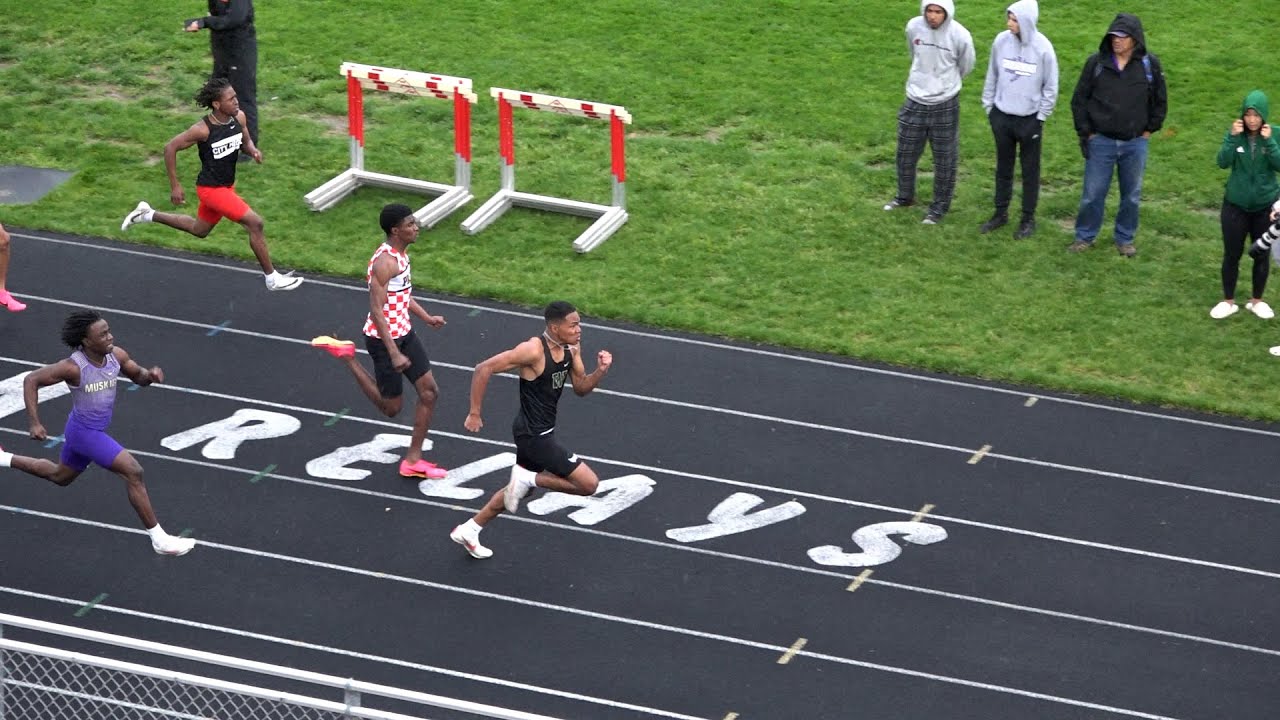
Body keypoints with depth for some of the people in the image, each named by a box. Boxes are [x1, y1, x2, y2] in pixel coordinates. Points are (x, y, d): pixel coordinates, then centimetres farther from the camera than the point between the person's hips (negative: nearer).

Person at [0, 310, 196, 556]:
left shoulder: (116, 355, -11)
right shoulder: (74, 367, -27)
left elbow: (138, 376, 7)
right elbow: (31, 380, -18)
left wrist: (150, 375, -18)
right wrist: (35, 423, -23)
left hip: (97, 430, 8)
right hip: (84, 432, -8)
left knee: (59, 477, 31)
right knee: (133, 471, -17)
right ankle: (159, 539, -10)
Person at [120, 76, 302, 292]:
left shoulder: (238, 118, -8)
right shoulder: (203, 130, -26)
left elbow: (245, 140, 12)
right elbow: (170, 148, -17)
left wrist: (253, 149, -13)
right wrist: (174, 186, -14)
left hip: (226, 185, 8)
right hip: (211, 189, -8)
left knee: (199, 230, 28)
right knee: (255, 223, -14)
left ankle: (147, 215, 42)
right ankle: (271, 278, -2)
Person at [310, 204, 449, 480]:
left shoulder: (401, 254, 5)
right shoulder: (385, 262, -26)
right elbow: (376, 311, -28)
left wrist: (427, 317, 13)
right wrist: (394, 354, -30)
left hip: (404, 333, 9)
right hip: (384, 340, -9)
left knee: (429, 391, 6)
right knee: (391, 408, 5)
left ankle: (413, 460, 15)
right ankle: (347, 357, 17)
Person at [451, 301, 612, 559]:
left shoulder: (571, 348, 1)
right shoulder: (533, 350, -24)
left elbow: (581, 388, 11)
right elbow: (484, 368, -21)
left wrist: (601, 370, -9)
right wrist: (474, 414, -17)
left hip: (542, 430, 9)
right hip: (533, 434, -9)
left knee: (520, 487, 25)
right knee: (588, 483, -11)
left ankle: (468, 531, 38)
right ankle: (527, 478, 1)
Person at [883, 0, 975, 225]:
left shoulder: (959, 35, -19)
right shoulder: (913, 27, -11)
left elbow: (965, 67, 0)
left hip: (945, 105, -3)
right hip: (915, 102, 3)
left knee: (944, 159, 7)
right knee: (906, 153, 16)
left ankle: (939, 206, 22)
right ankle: (905, 196, 37)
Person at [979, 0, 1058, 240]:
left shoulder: (1043, 48, -15)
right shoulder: (1001, 41, -7)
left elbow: (1050, 87, -6)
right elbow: (992, 76, 5)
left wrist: (1041, 117, -4)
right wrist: (988, 106, 7)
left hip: (1029, 119, -3)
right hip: (1002, 116, 3)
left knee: (1030, 170, 9)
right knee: (1003, 167, 15)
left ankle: (1028, 218, 20)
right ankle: (1001, 213, 28)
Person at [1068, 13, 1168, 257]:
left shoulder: (1150, 65, -7)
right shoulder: (1096, 63, -8)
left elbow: (1160, 101, 8)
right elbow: (1079, 99, 1)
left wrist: (1149, 129, 6)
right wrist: (1085, 133, -1)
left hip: (1135, 143, 1)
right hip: (1101, 141, -1)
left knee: (1132, 195, 12)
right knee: (1092, 193, 6)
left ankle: (1125, 238, 28)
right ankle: (1085, 237, 23)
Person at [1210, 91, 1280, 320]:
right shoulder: (1235, 133, -8)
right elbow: (1223, 162, -18)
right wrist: (1233, 137, -27)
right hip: (1236, 205, 0)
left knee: (1262, 254, 12)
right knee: (1232, 254, 7)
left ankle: (1257, 300, 28)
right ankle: (1228, 301, 21)